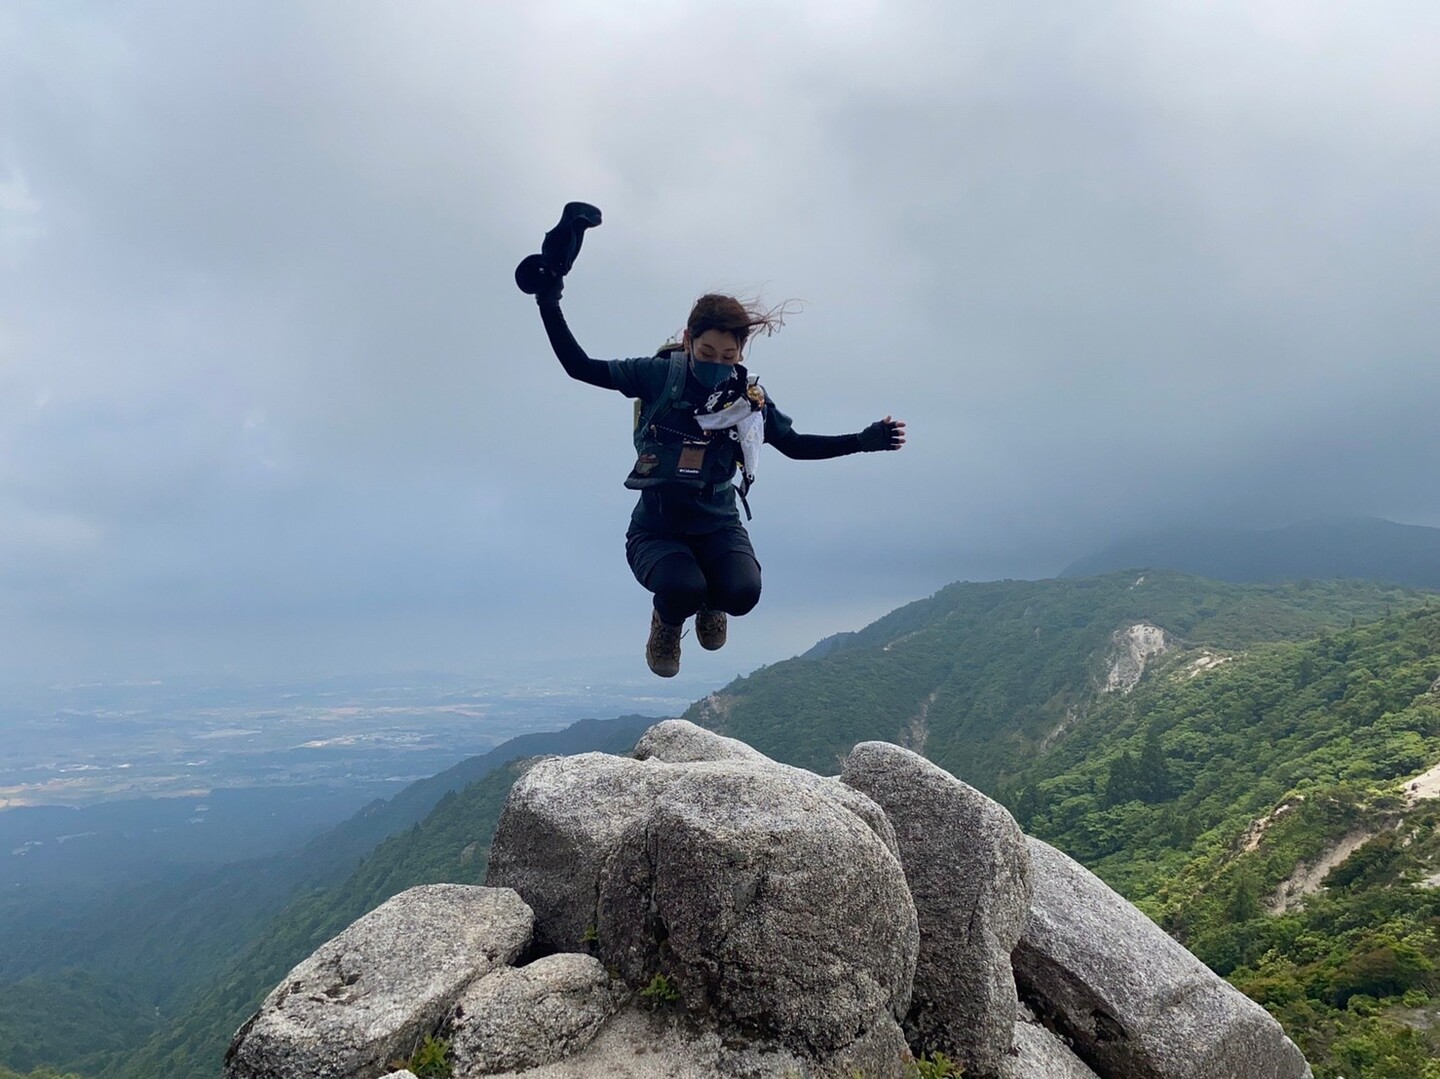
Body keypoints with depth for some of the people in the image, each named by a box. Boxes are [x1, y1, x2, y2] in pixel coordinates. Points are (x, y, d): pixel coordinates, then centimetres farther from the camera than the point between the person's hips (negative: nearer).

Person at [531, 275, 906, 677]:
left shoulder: (749, 397, -1)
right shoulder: (658, 376, -7)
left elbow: (795, 445, 12)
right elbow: (580, 366, -2)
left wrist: (865, 440, 5)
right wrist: (549, 303, -10)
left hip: (717, 526, 2)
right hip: (656, 529, -2)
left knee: (742, 593, -29)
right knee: (683, 589, -33)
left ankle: (709, 605, 13)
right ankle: (667, 621, 9)